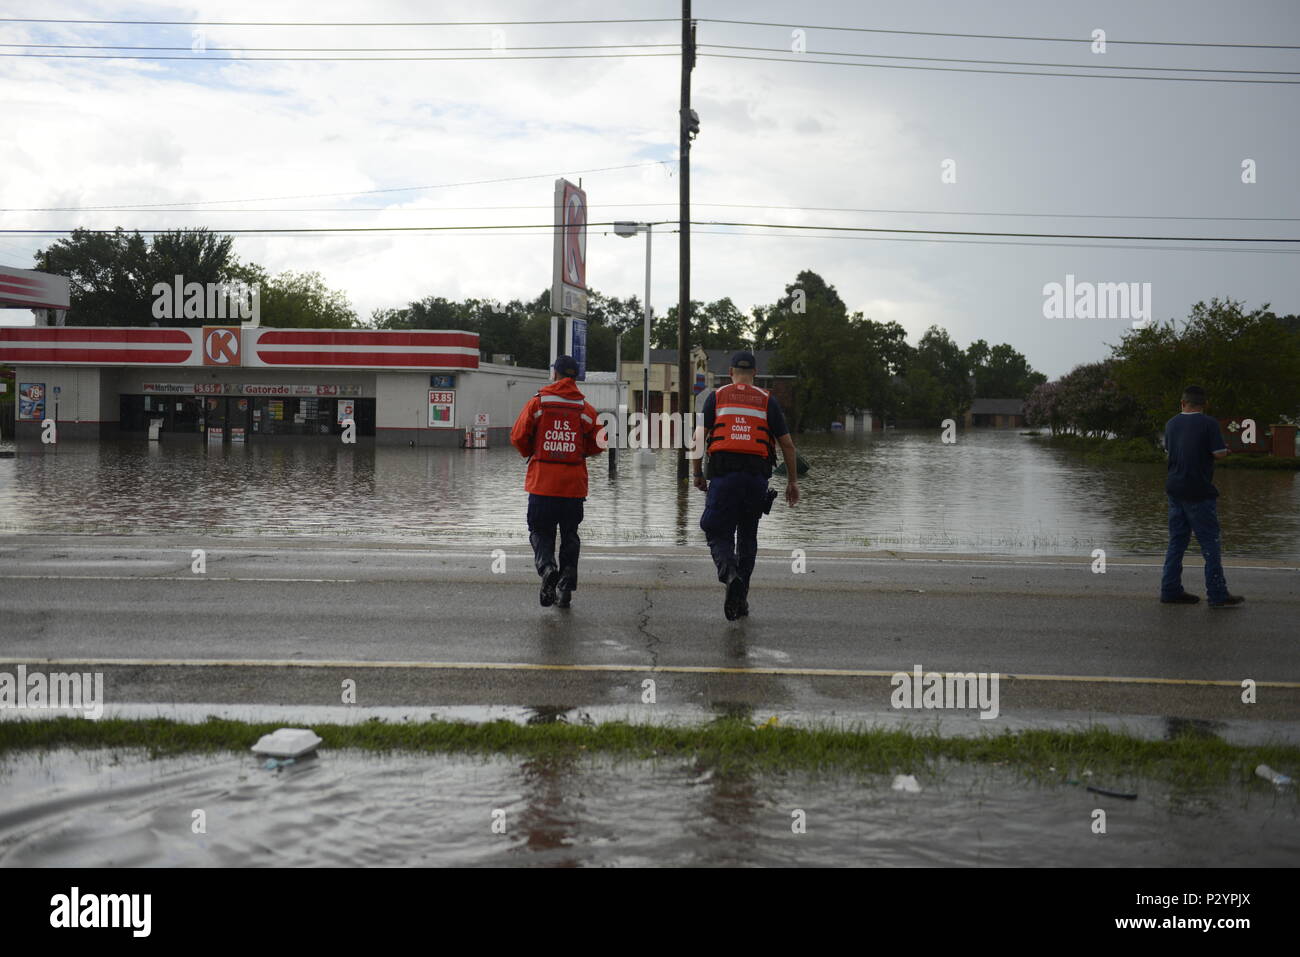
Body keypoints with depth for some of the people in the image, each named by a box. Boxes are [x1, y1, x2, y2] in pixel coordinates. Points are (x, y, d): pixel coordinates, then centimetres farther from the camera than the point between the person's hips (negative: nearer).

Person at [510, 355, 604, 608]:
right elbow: (599, 444, 1)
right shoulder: (585, 408, 1)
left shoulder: (537, 403, -3)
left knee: (540, 531, 9)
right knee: (570, 535, 12)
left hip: (542, 482, -1)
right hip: (574, 485, 2)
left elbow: (518, 437, -4)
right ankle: (565, 588, 8)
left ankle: (547, 566, -19)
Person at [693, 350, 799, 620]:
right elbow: (787, 444, 6)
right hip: (757, 475, 2)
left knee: (718, 534, 4)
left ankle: (729, 572, -26)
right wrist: (792, 481, 13)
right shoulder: (767, 401, 10)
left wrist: (697, 474, 9)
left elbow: (699, 438, 0)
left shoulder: (717, 397, 8)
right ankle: (741, 599, 16)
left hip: (723, 475, -1)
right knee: (748, 537, 15)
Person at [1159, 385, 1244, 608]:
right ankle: (1217, 595, 1)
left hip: (1174, 488, 6)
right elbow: (1219, 453, -12)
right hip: (1199, 492, -6)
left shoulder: (1171, 424, 8)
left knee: (1177, 540, 11)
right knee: (1210, 542, -1)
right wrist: (1224, 447, 9)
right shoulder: (1208, 424, -10)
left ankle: (1170, 590, 11)